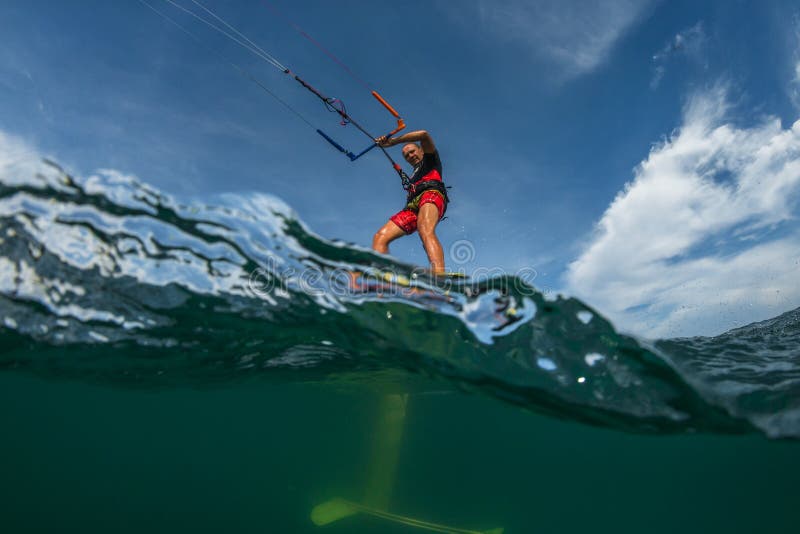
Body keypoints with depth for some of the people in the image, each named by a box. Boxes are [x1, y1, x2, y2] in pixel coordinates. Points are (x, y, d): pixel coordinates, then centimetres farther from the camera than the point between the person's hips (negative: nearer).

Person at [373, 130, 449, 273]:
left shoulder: (430, 159, 26)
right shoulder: (414, 176, 43)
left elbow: (423, 135, 9)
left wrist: (392, 141, 12)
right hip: (412, 206, 7)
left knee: (425, 231, -38)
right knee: (380, 237, -15)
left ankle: (440, 280, -60)